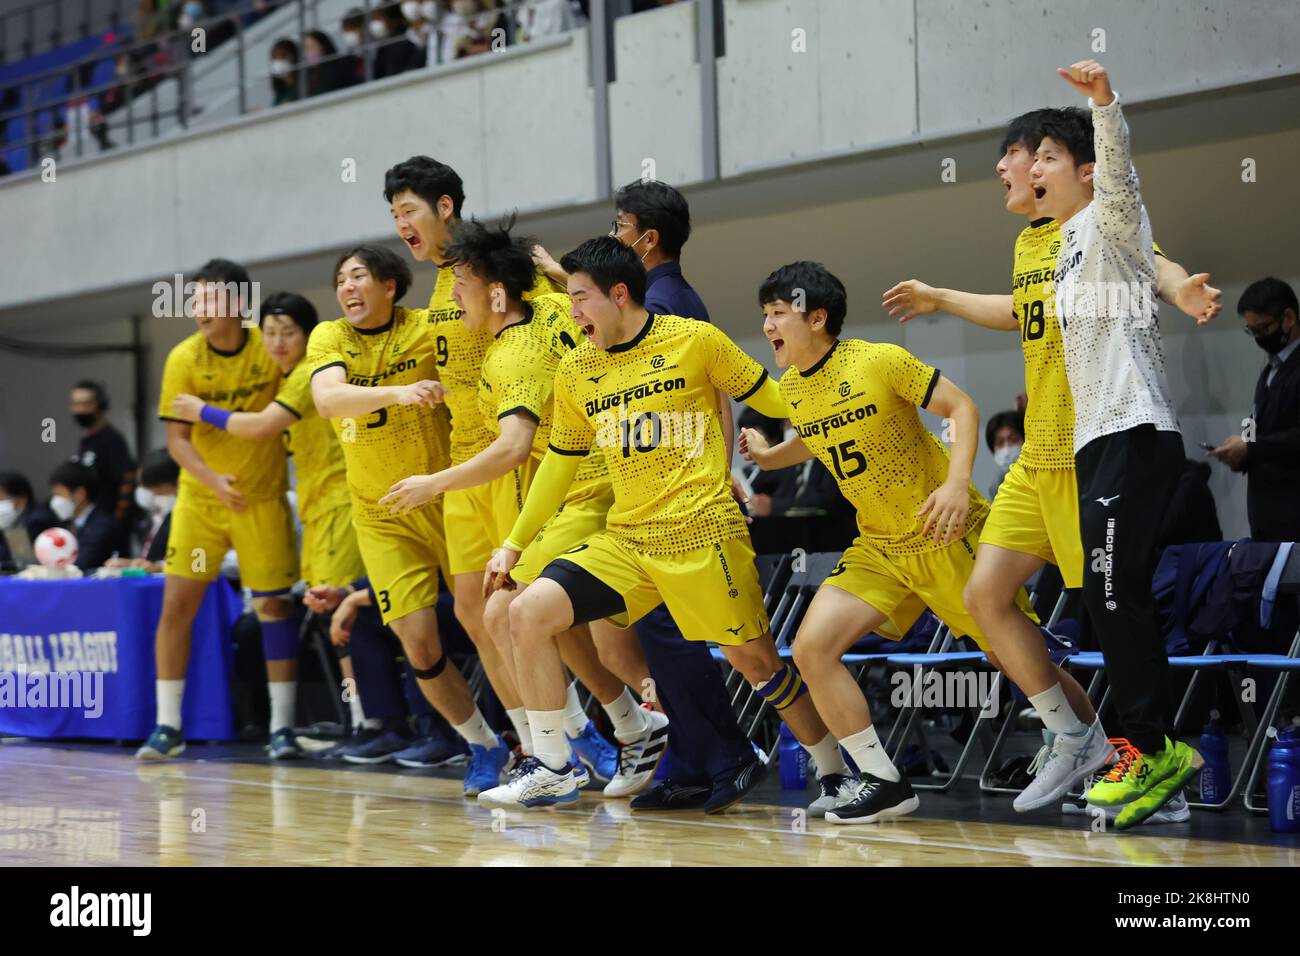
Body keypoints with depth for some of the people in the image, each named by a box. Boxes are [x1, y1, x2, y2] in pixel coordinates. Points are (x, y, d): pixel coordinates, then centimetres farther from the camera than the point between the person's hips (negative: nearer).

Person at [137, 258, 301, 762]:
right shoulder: (183, 360, -10)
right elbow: (177, 439, -11)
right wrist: (213, 479, -27)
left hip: (263, 497, -1)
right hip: (199, 496, 1)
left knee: (273, 605, 0)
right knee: (176, 603, -4)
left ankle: (282, 725, 10)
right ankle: (168, 725, 4)